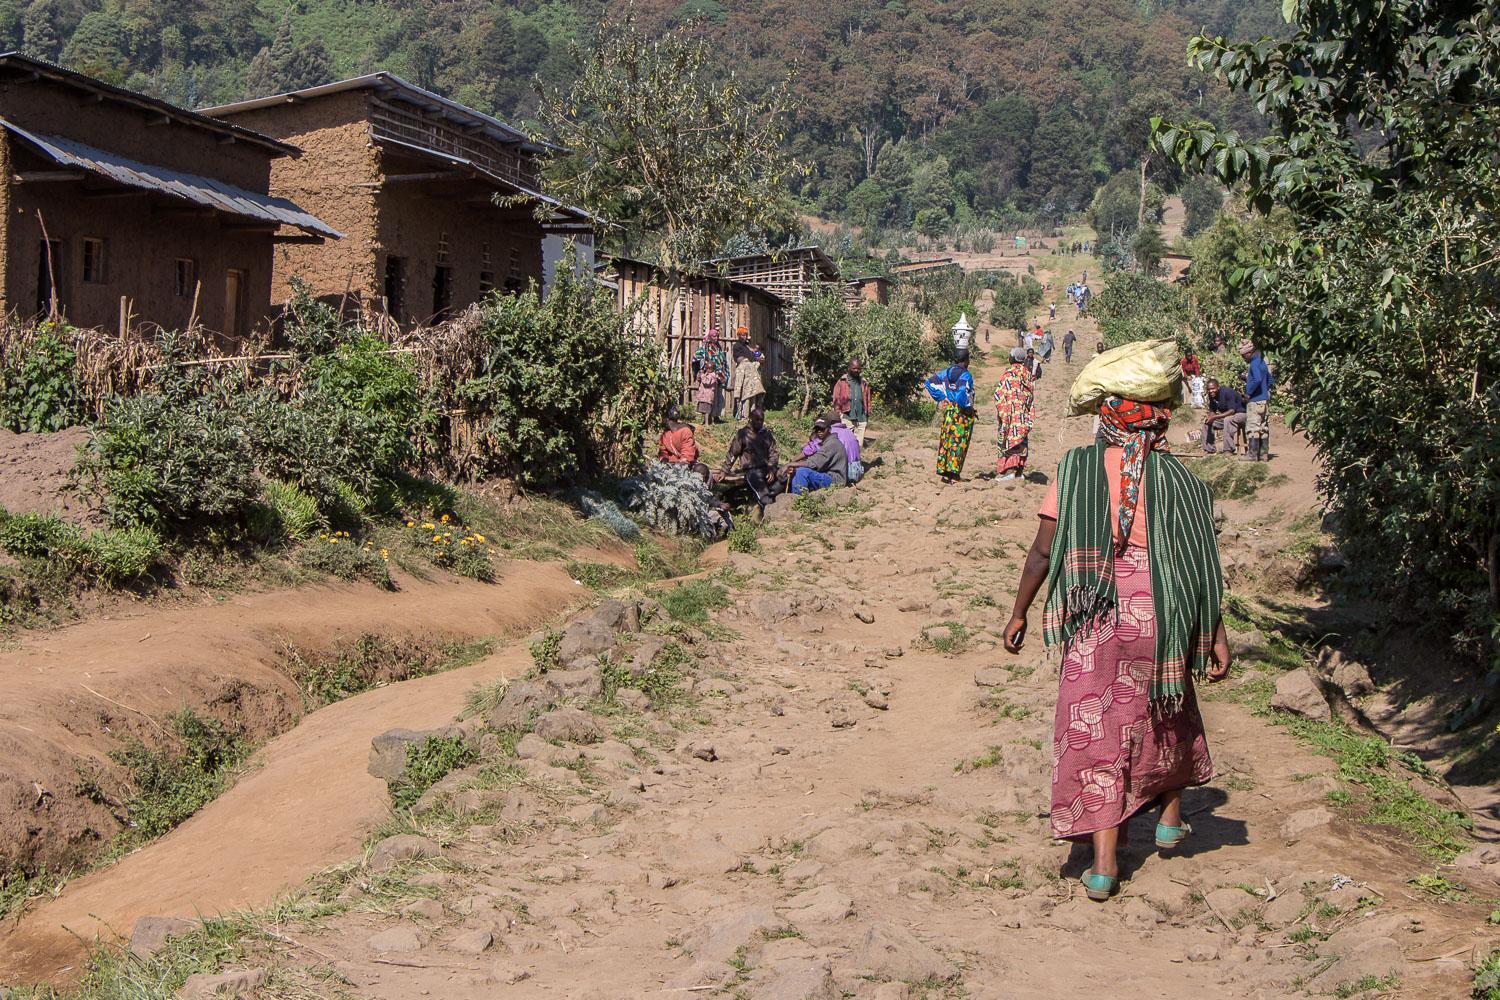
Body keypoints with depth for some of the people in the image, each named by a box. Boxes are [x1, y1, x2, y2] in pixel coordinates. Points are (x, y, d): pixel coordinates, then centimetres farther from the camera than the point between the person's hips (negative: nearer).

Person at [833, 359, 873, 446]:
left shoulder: (864, 383, 13)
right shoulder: (842, 382, 2)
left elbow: (868, 400, 17)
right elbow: (836, 400, 2)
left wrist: (867, 414, 11)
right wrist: (838, 414, -4)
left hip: (861, 419, 4)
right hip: (847, 418, -3)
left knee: (858, 445, 4)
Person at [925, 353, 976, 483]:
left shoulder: (946, 372, 7)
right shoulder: (965, 375, -13)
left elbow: (930, 382, 8)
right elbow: (963, 394, -24)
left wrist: (941, 398, 7)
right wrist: (968, 407, -8)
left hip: (948, 409, 6)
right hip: (962, 413, -6)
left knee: (946, 440, 10)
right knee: (959, 443, -3)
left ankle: (943, 472, 11)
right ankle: (954, 474, -8)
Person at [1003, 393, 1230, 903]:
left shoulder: (1076, 469, -1)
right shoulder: (1176, 480, -1)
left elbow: (1042, 551, -3)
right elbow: (1199, 564, -5)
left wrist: (1018, 614, 7)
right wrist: (1216, 636, 0)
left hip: (1091, 619, 0)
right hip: (1158, 615, 1)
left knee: (1094, 726, 4)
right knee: (1169, 715, 25)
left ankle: (1104, 863, 0)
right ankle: (1170, 817, 40)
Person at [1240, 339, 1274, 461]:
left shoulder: (1255, 363, -14)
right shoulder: (1262, 362, 14)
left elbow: (1257, 379, -29)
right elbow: (1270, 382, 22)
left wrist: (1248, 393, -18)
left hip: (1255, 401, -9)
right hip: (1265, 400, 9)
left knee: (1252, 428, -5)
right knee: (1264, 428, 11)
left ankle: (1252, 455, -4)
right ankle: (1264, 454, 13)